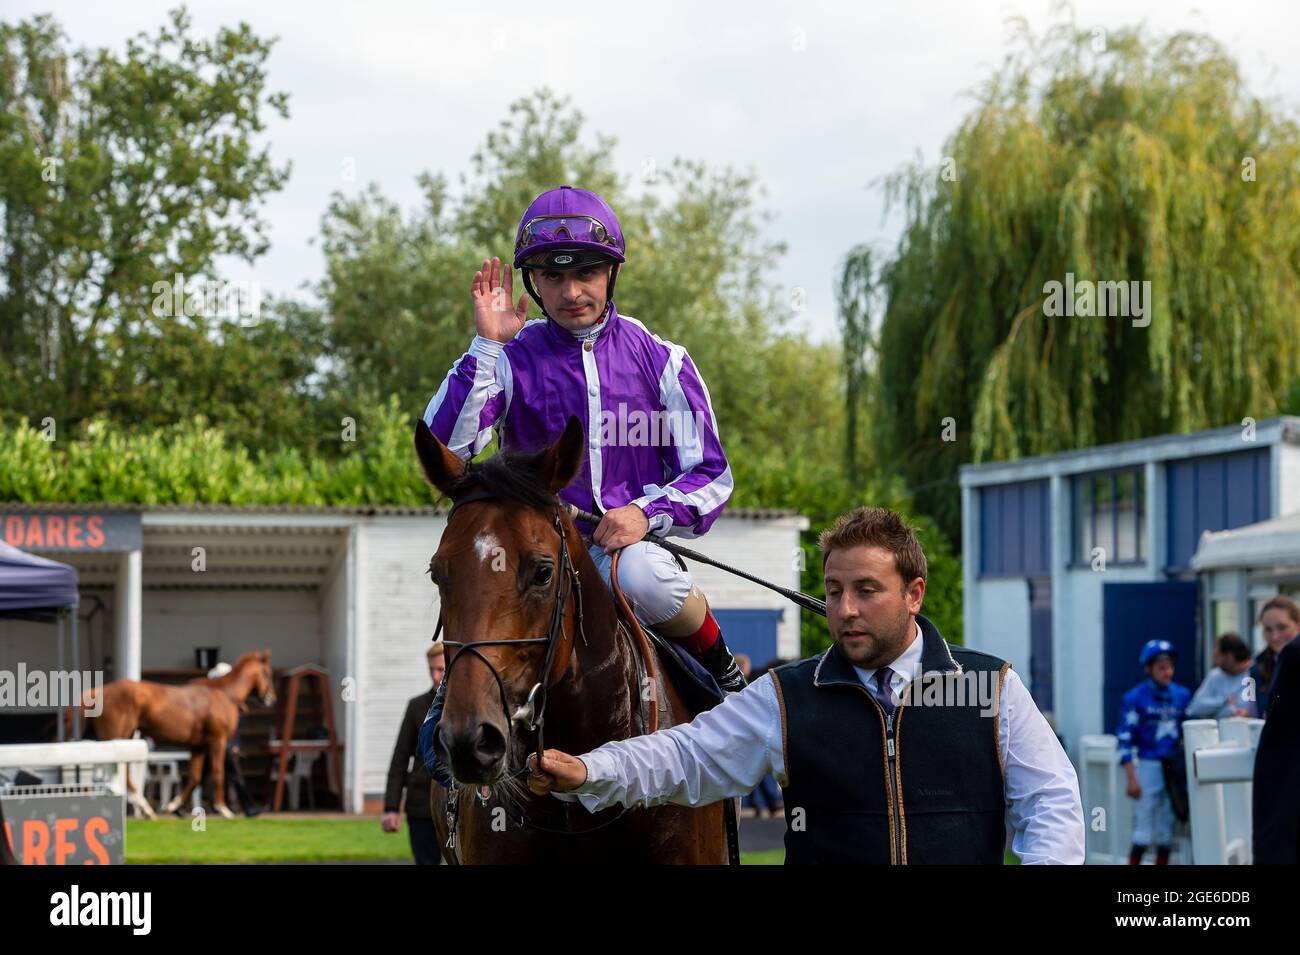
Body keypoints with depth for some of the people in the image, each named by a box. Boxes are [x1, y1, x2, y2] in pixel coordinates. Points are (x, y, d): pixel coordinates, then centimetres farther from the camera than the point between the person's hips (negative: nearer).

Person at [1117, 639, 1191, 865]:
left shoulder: (1182, 695, 7)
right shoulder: (1136, 698, -7)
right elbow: (1126, 740, -8)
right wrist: (1131, 778, -14)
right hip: (1149, 765, -4)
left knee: (1167, 828, 8)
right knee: (1143, 830, -7)